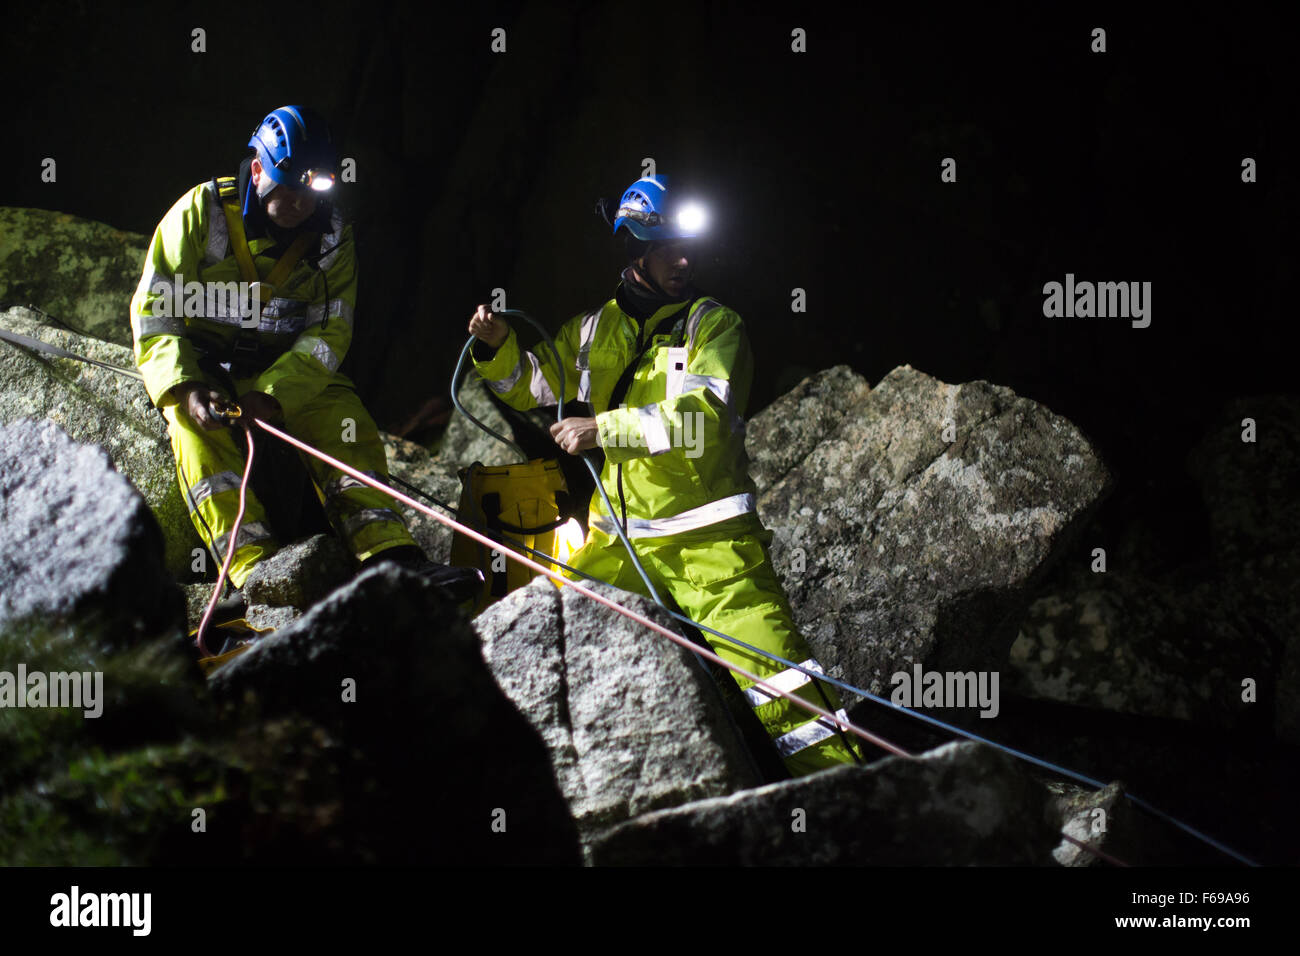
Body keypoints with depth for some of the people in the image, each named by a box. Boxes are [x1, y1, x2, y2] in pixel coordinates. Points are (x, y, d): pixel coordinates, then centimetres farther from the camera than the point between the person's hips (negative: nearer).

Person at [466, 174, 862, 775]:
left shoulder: (714, 325, -1)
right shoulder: (593, 330, 13)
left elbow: (703, 416, -16)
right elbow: (533, 387, 24)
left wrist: (605, 429, -21)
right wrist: (498, 347, 3)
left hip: (707, 537, -5)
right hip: (619, 538, 5)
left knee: (771, 664, -15)